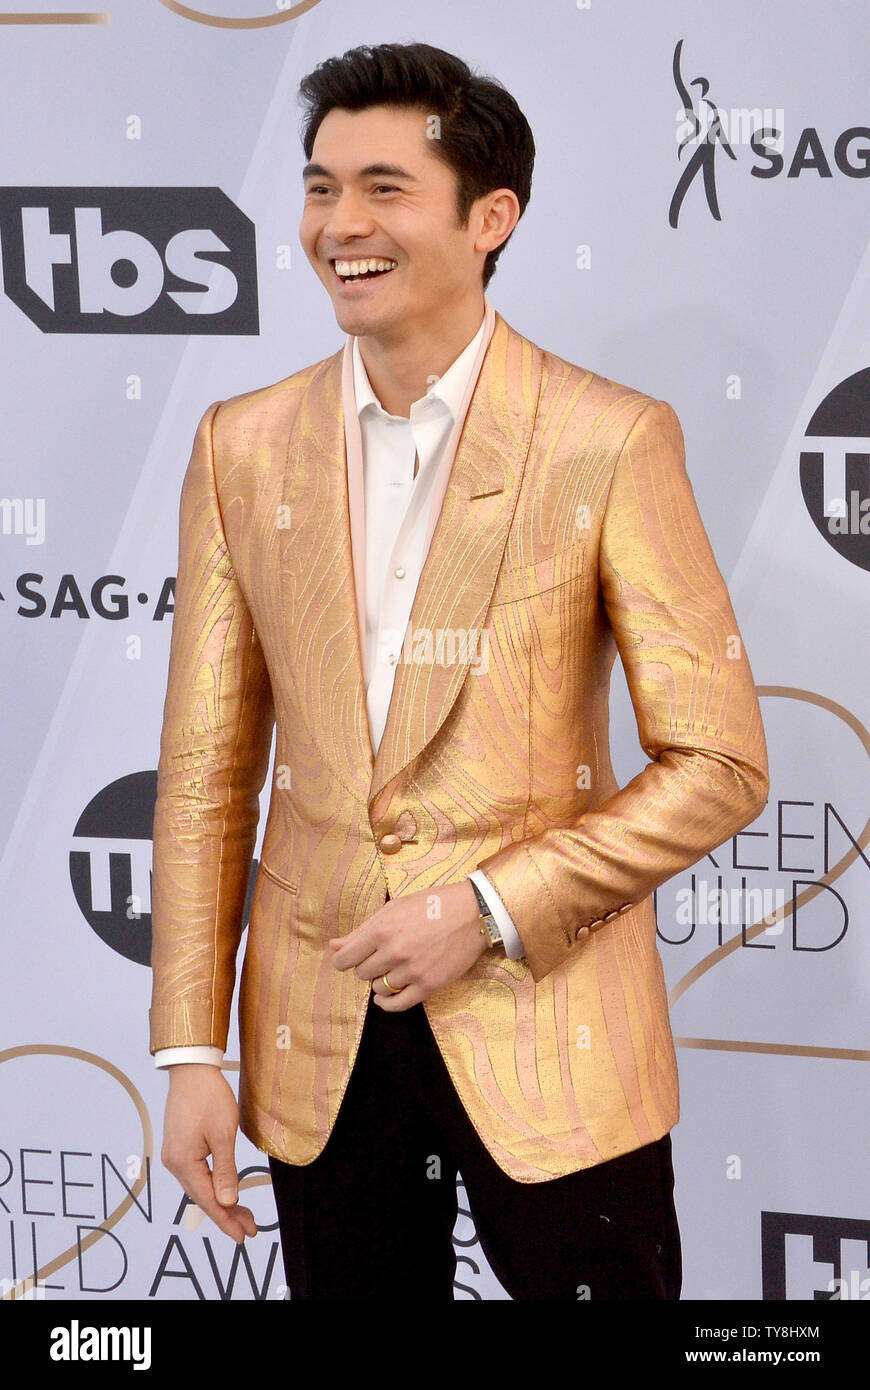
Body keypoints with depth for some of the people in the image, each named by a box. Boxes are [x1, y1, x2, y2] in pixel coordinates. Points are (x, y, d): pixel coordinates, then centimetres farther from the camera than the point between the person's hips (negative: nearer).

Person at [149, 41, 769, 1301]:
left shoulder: (611, 442, -7)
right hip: (317, 1046, 3)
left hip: (548, 1036, -3)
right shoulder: (243, 447, 4)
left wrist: (491, 910, -15)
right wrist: (191, 1052, 2)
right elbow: (206, 774, 6)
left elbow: (720, 765, -7)